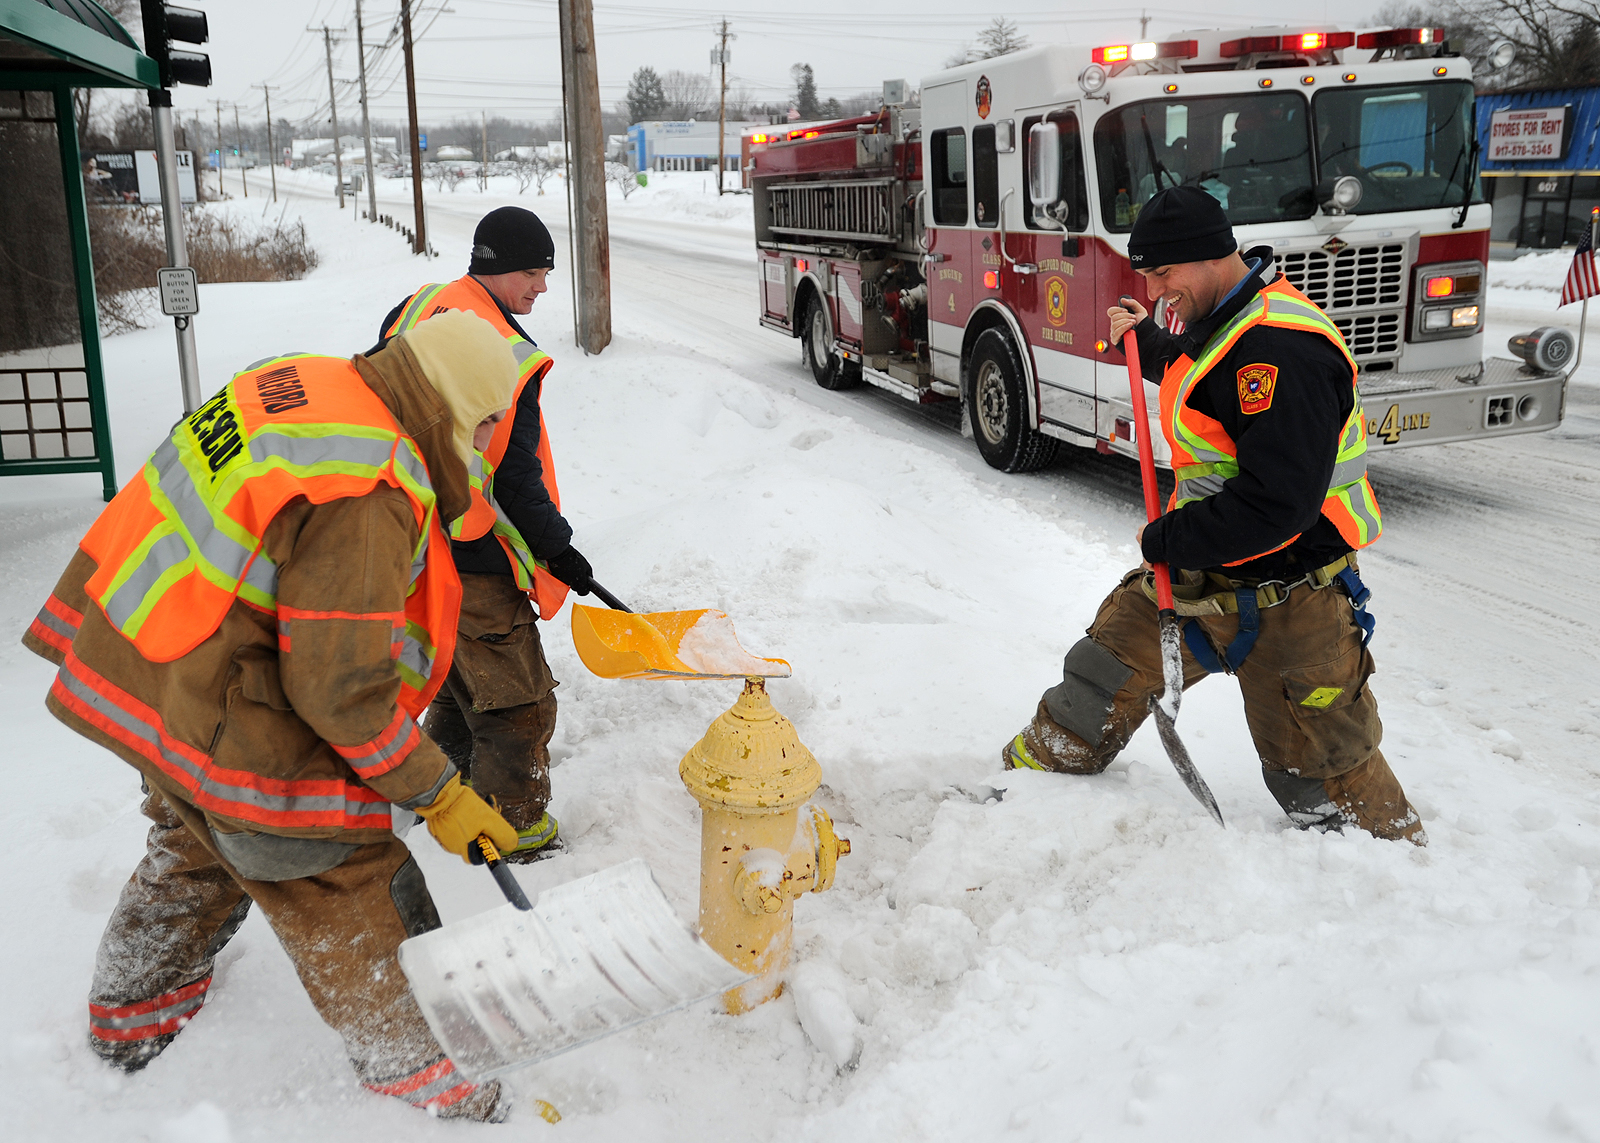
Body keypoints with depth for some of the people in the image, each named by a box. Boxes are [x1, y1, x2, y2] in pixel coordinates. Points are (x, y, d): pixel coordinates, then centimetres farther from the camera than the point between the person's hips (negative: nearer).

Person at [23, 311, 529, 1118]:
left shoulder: (294, 386, -1)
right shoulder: (365, 495, -29)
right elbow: (339, 686, -28)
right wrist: (438, 796, -18)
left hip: (143, 682, 10)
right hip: (236, 737, -9)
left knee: (194, 851, 33)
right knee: (354, 901, 7)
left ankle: (131, 1018, 57)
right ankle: (424, 1082, 24)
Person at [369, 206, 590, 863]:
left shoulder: (418, 309, 5)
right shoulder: (504, 355, -23)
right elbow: (514, 476, -22)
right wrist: (557, 550, -10)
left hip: (417, 536, 10)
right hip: (473, 558, -9)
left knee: (460, 671, 27)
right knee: (517, 701, 4)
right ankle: (515, 832, 16)